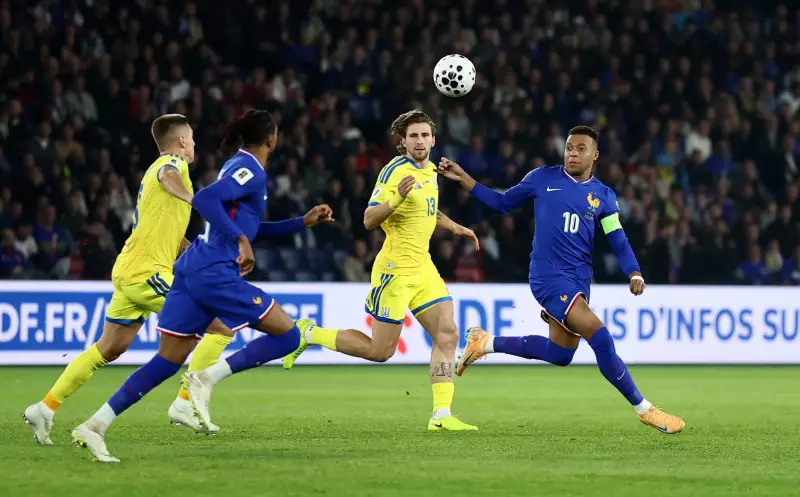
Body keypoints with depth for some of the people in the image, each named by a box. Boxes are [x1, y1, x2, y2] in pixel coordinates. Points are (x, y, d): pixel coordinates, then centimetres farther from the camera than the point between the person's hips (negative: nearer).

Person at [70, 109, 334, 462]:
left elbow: (251, 228, 32)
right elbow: (204, 199, -23)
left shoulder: (237, 165, 22)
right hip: (216, 272, -9)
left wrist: (303, 222, 30)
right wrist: (240, 239, -23)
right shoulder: (251, 171, -7)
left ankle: (94, 425, -2)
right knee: (287, 336, -2)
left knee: (168, 360, 7)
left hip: (190, 270, 9)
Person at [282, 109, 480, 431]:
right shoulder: (395, 170, -14)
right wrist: (396, 198, -34)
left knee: (448, 335, -6)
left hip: (423, 269, 8)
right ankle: (310, 334, 14)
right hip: (396, 269, -8)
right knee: (380, 350, -4)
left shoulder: (430, 171, 12)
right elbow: (369, 220, -19)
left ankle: (441, 415, -6)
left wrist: (454, 227, 23)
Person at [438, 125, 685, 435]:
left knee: (561, 355, 12)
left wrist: (635, 274, -12)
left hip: (579, 279, 6)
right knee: (600, 337, -19)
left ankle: (487, 343, 28)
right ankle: (644, 409, -10)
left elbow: (618, 241, 6)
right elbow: (502, 203, 12)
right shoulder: (543, 178, 1)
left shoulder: (603, 196, 8)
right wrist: (463, 178, 4)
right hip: (548, 276, -6)